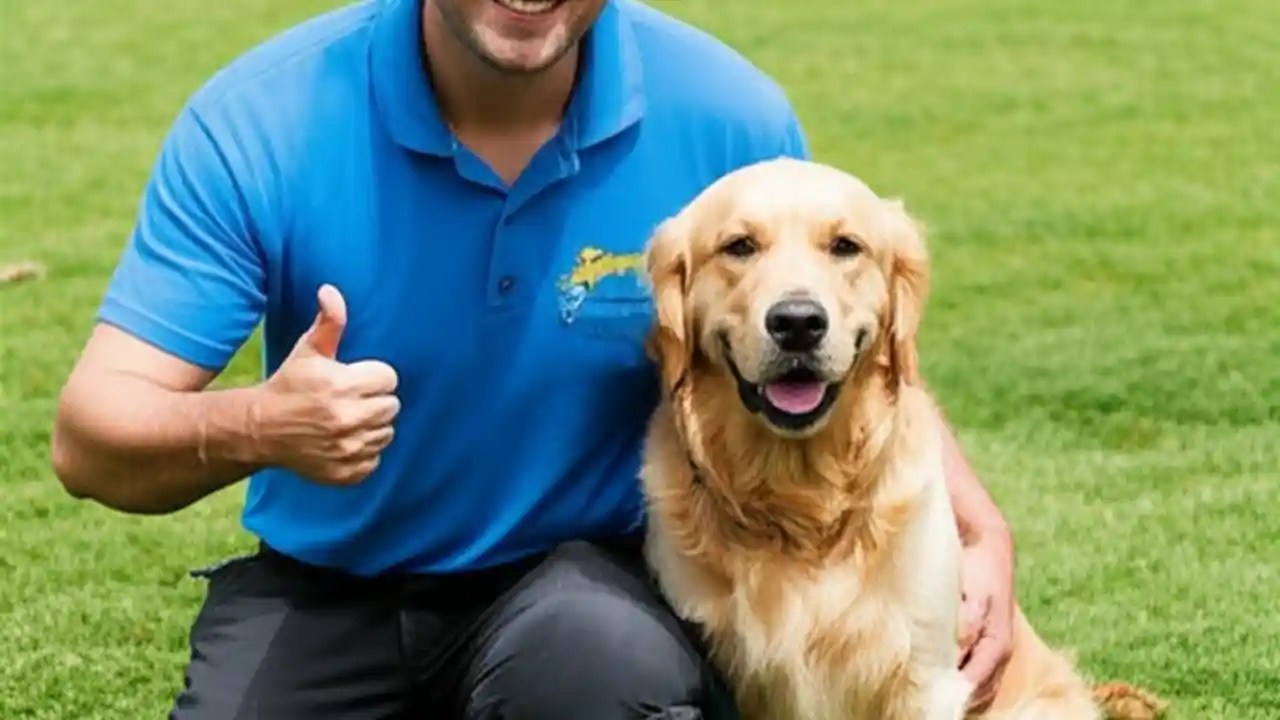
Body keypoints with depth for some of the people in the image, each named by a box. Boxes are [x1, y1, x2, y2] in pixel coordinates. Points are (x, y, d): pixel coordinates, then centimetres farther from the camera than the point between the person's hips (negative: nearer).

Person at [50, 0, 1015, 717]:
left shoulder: (726, 118, -13)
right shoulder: (263, 120, -16)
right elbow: (92, 439, -18)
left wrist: (977, 530, -11)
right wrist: (254, 428, -39)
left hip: (588, 579, -1)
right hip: (325, 589, 1)